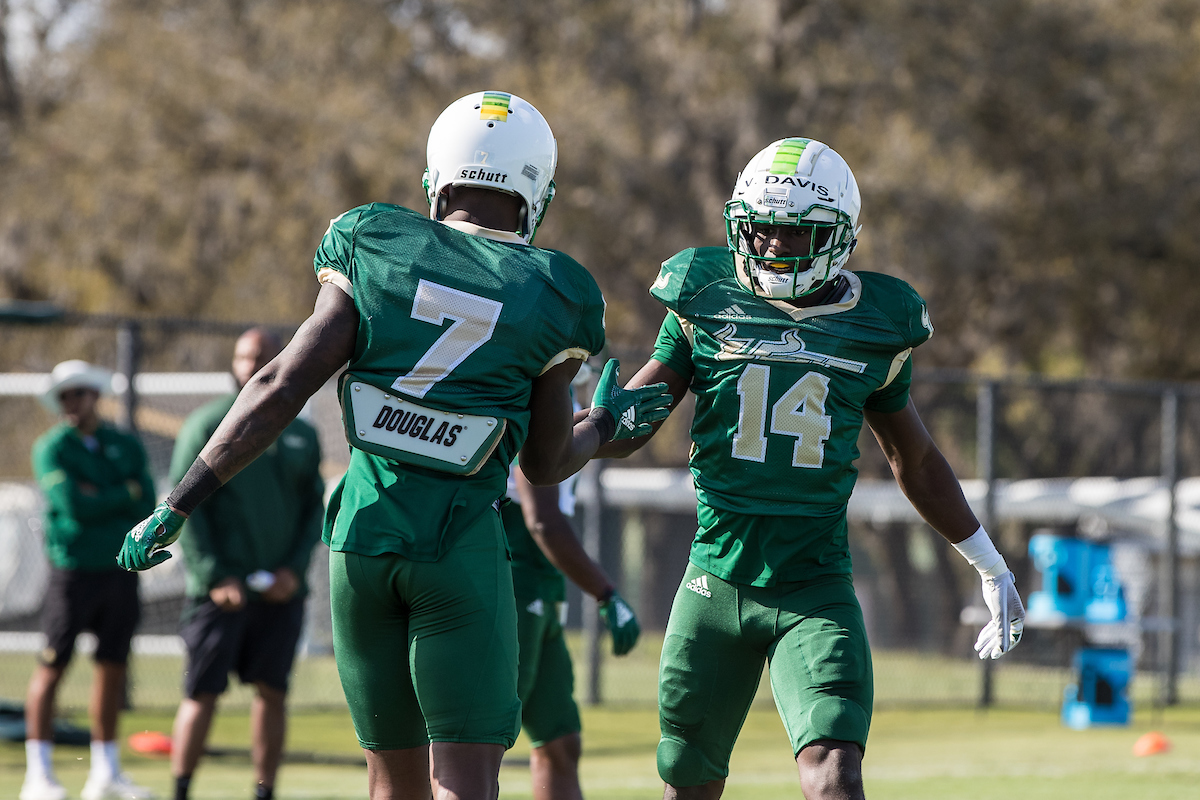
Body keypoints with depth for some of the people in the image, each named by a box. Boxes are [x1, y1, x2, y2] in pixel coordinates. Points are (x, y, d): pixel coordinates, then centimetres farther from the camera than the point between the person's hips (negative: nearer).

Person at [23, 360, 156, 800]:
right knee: (52, 667, -6)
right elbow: (74, 504, -15)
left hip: (120, 570, 4)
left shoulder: (126, 445, 11)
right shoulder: (51, 448, -2)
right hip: (73, 569, -4)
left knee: (112, 667, 8)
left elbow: (147, 506, -1)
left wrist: (98, 500, -11)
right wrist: (127, 493, -7)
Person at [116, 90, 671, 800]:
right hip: (461, 545, -3)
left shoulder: (373, 247, 3)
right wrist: (608, 423, 33)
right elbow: (546, 464, 12)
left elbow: (283, 388, -3)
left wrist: (178, 505, 0)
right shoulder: (556, 299, 1)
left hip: (363, 526, 3)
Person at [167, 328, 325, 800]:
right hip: (223, 588, -3)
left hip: (280, 589, 3)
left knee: (272, 691, 2)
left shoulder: (301, 434, 12)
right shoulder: (208, 425, 0)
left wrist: (295, 568, -3)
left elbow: (315, 508, 13)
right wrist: (214, 576, -12)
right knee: (203, 692, -5)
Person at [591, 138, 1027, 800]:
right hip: (717, 582, 1)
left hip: (816, 591, -1)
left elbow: (915, 459, 18)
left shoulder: (876, 326, 4)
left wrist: (990, 567, 24)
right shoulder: (706, 300, 1)